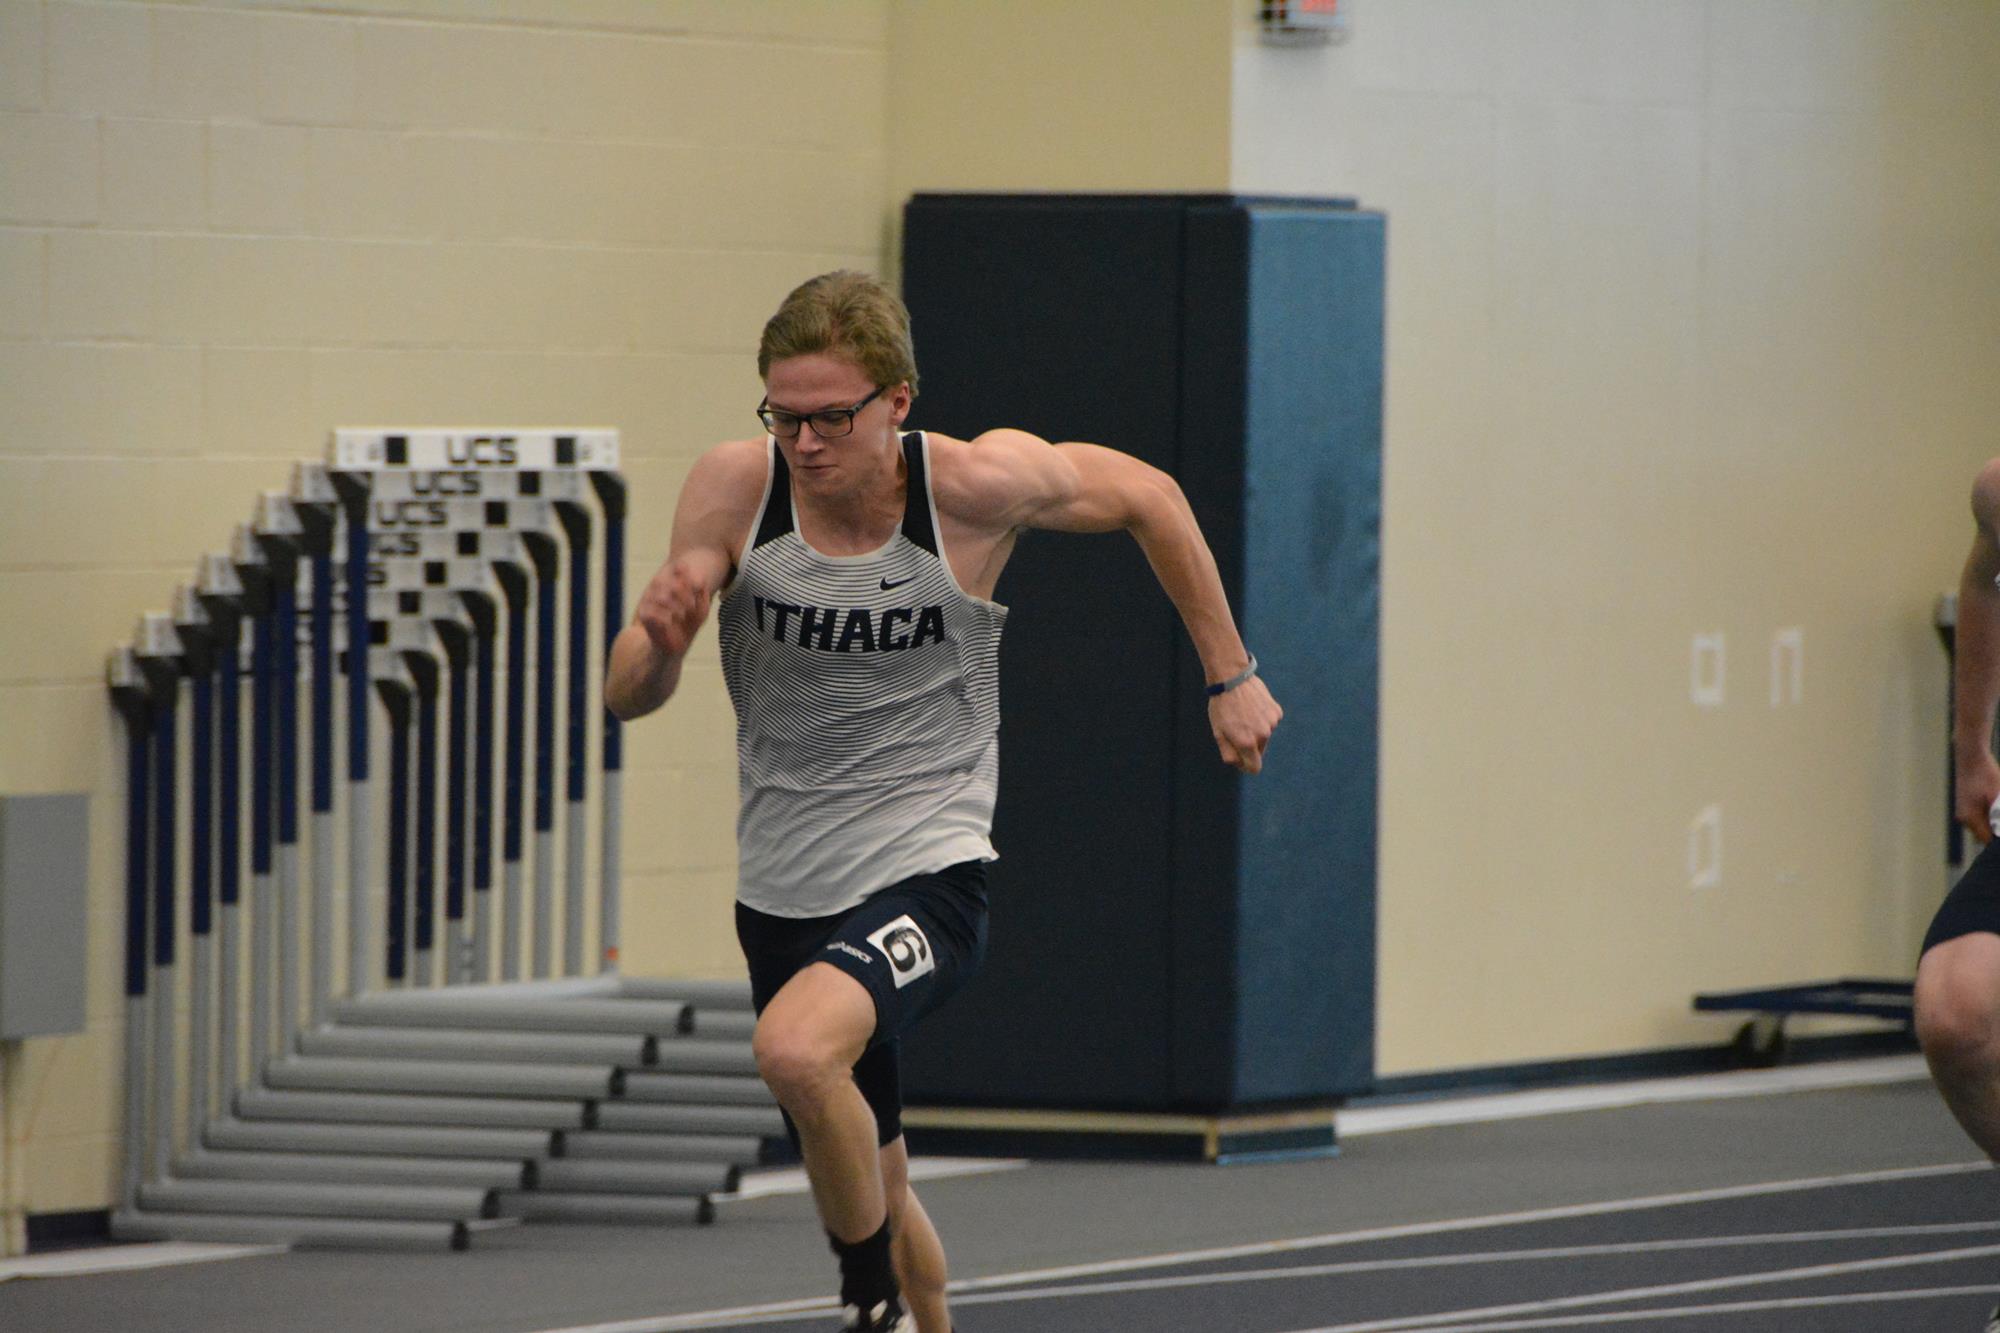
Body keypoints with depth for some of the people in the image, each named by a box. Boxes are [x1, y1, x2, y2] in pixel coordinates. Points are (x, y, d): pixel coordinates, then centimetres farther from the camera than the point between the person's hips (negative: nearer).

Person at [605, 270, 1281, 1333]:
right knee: (868, 1188, 17)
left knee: (797, 1048, -33)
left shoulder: (978, 484, -13)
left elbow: (1147, 498, 6)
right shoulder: (731, 490, -9)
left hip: (926, 876, -4)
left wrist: (1229, 677, 9)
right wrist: (660, 641, -30)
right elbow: (626, 698, -7)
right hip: (781, 893, 4)